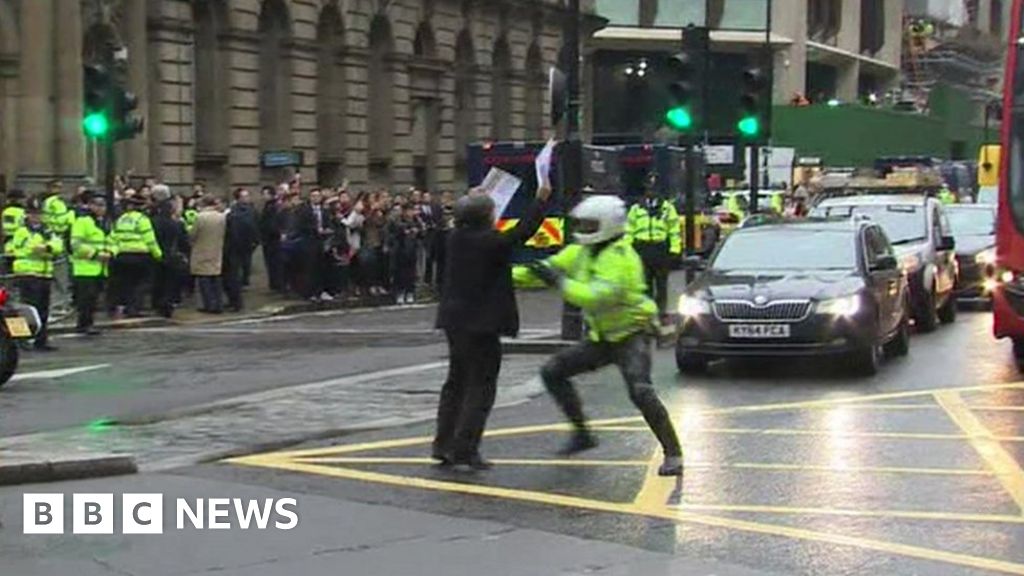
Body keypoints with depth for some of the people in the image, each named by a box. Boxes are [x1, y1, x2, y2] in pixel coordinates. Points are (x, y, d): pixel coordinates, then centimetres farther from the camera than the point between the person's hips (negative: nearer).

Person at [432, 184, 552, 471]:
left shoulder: (457, 239, 3)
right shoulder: (491, 242, -17)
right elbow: (524, 231, -8)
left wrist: (473, 201, 31)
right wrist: (541, 200, 3)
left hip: (455, 321, 8)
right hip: (482, 323, -8)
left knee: (456, 383, 17)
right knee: (481, 387, -1)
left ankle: (443, 445, 18)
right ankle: (465, 448, -5)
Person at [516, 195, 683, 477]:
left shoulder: (621, 259, -24)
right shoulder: (582, 252, 3)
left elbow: (595, 297, -35)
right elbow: (549, 268, 7)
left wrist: (559, 281, -31)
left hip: (631, 334, -9)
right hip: (602, 337, 9)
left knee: (640, 391, -27)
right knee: (553, 372, 7)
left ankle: (673, 454, -17)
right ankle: (582, 433, 17)